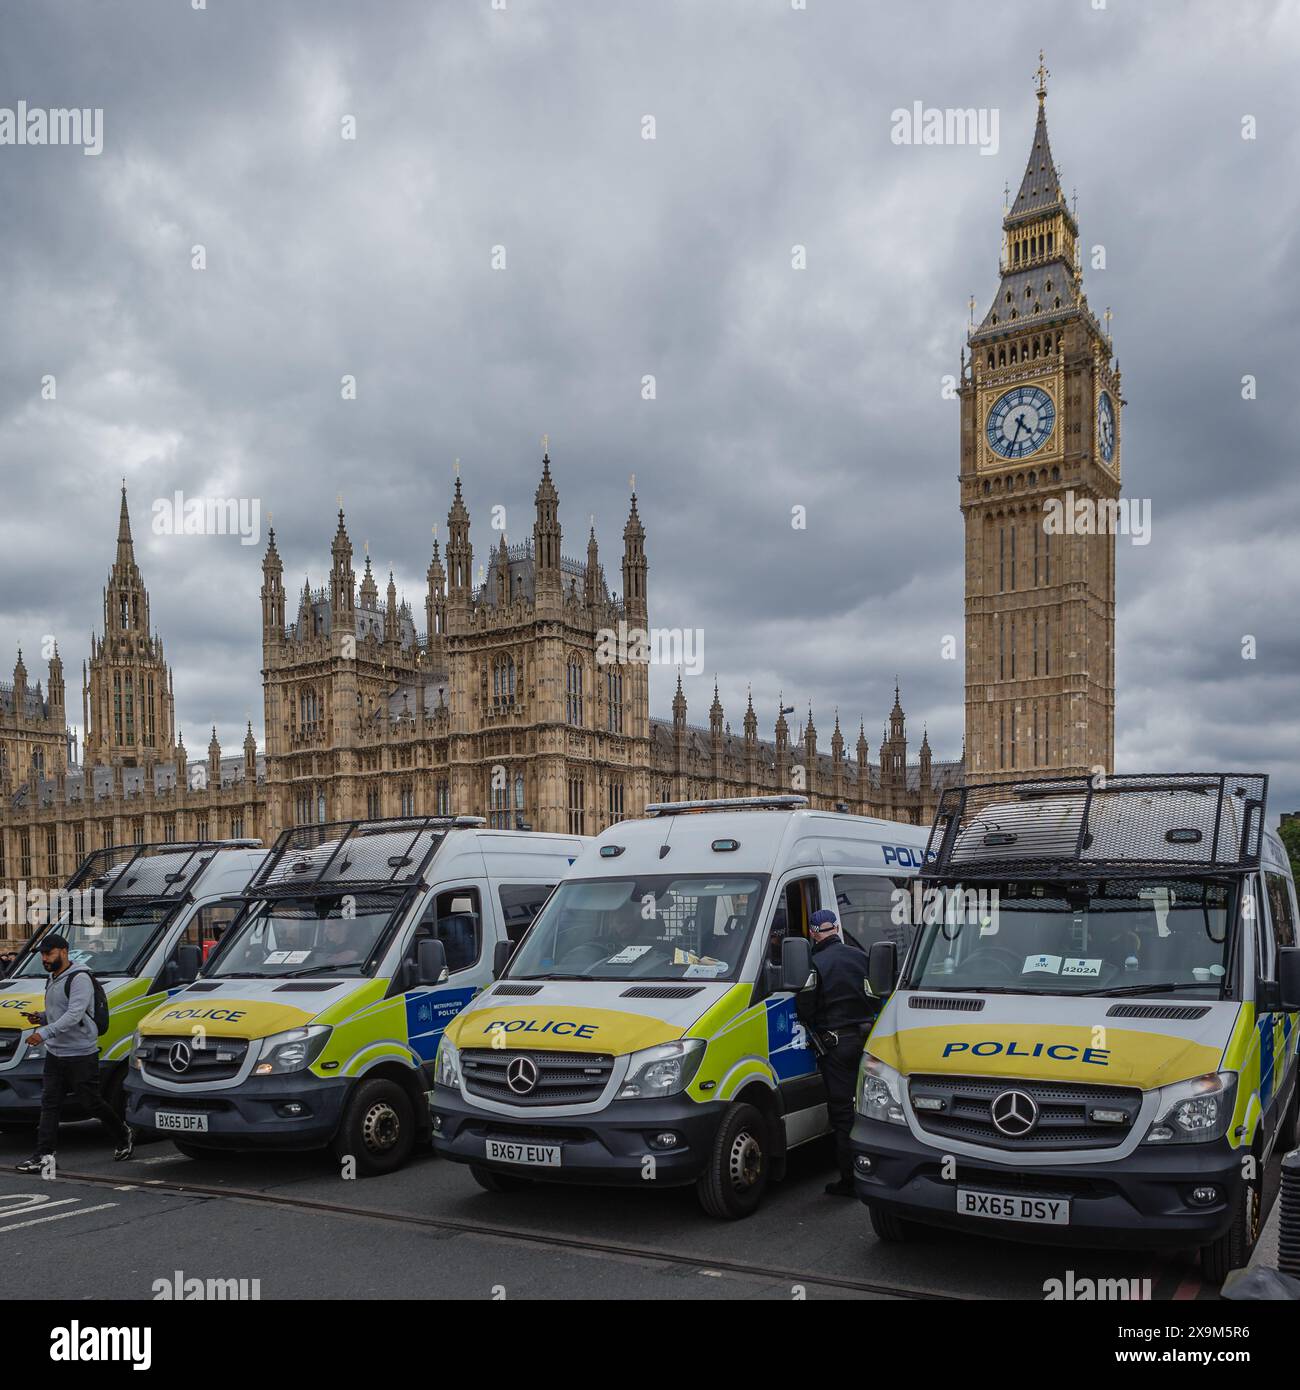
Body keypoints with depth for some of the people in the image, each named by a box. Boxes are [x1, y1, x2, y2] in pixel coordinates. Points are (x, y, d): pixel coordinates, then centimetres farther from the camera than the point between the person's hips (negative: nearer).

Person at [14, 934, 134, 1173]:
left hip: (81, 1054, -8)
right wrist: (40, 1018, 6)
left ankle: (124, 1134, 20)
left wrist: (45, 1032, -34)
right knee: (49, 1104, 1)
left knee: (90, 1102, 0)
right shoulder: (52, 980, 15)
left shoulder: (79, 978, -15)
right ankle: (44, 1155, 0)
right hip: (55, 1053, 8)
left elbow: (74, 1014, -26)